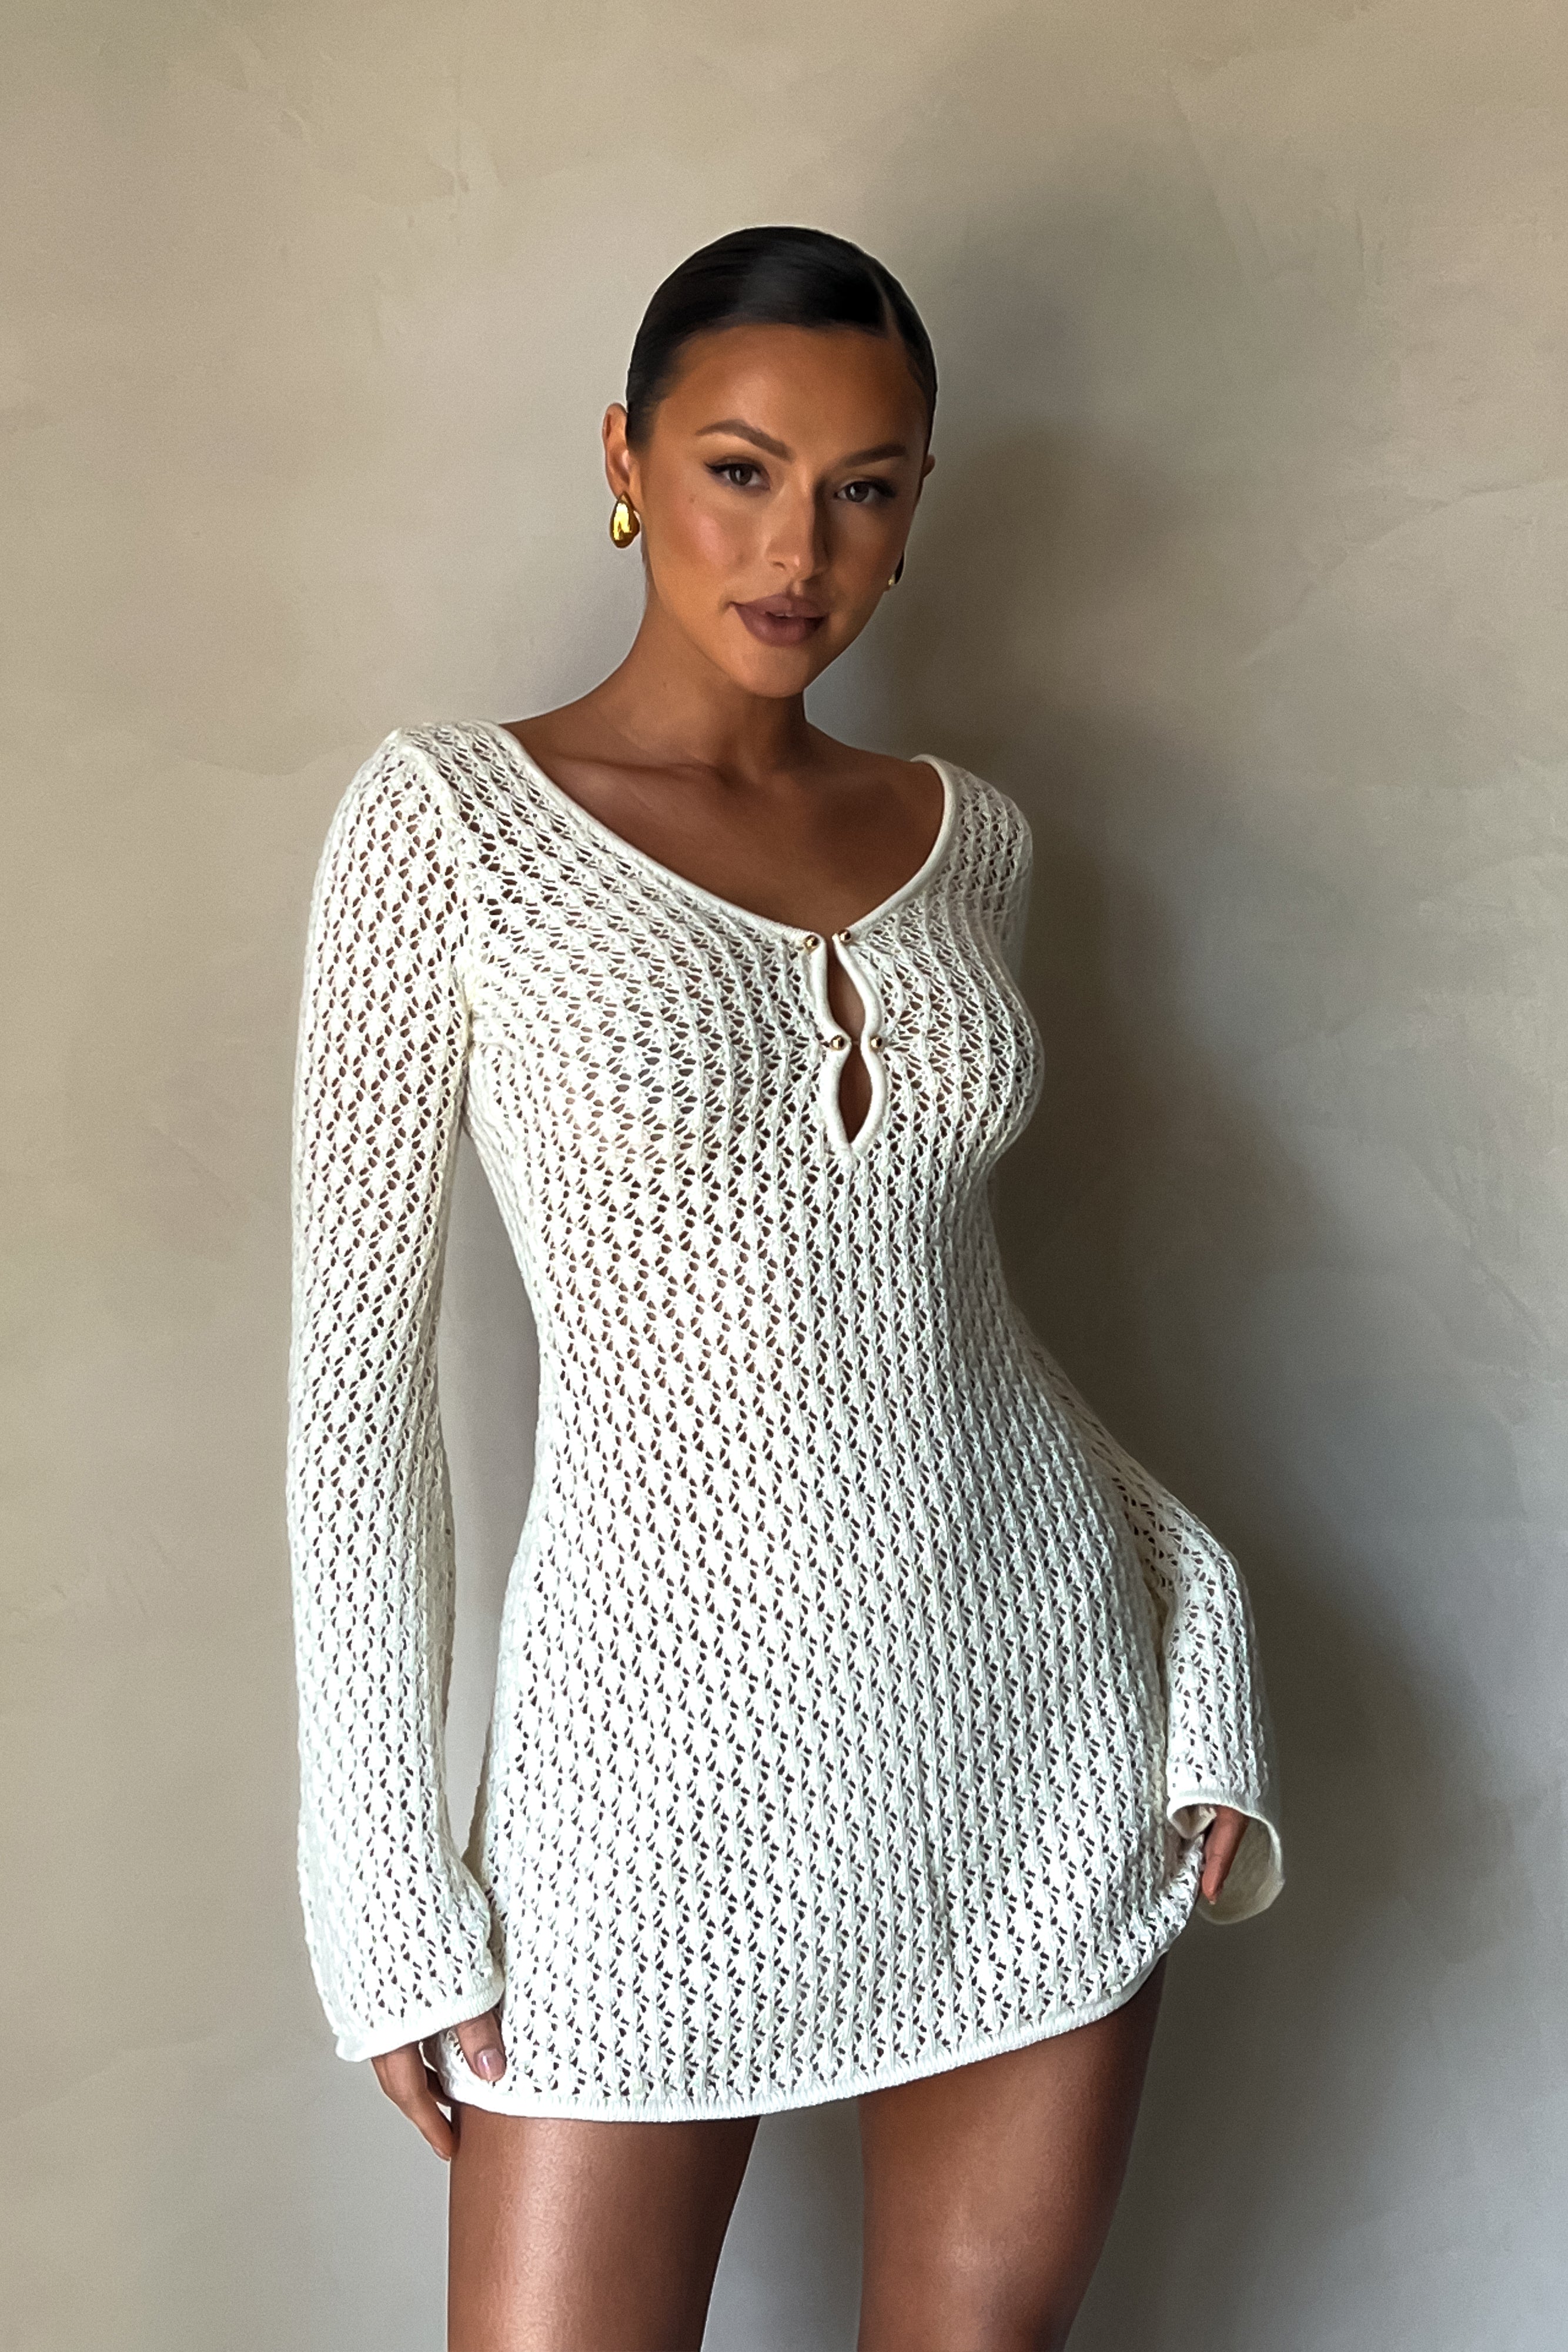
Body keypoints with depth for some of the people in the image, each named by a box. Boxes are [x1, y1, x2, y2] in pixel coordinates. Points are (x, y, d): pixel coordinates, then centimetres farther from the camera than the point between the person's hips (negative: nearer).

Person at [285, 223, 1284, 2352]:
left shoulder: (967, 834, 7)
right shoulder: (451, 817, -6)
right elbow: (358, 1359, -6)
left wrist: (1187, 1605, 5)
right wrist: (385, 1874, -7)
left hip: (1034, 1702, 4)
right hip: (674, 1728, -4)